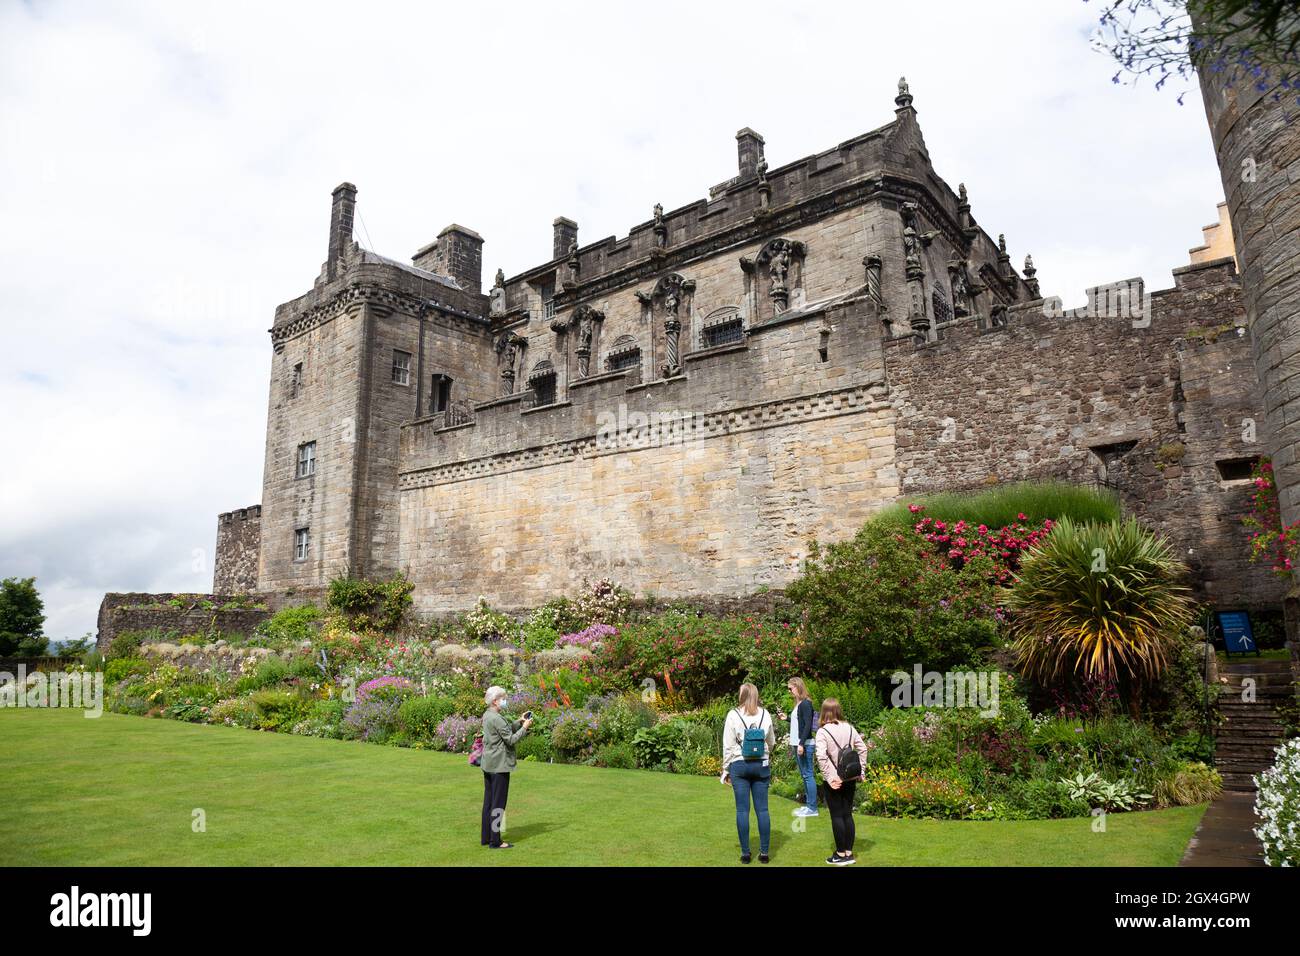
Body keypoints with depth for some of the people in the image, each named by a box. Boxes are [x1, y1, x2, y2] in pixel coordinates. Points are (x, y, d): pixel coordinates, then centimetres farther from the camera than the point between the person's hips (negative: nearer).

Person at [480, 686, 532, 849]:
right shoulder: (497, 718, -19)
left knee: (488, 802, 15)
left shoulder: (487, 715, 10)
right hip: (499, 765, -9)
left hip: (488, 765, 9)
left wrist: (519, 722, 7)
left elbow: (507, 729, 17)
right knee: (498, 804, -1)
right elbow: (511, 739, -17)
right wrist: (524, 727, -8)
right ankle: (495, 841, 5)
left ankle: (487, 838, 23)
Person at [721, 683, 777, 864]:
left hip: (739, 764, -2)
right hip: (761, 764, 2)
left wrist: (726, 770, 4)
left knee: (742, 809, 4)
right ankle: (764, 852, 10)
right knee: (762, 809, 7)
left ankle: (745, 853, 8)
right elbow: (772, 742, 13)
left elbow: (728, 745, -5)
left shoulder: (733, 715, -6)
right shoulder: (765, 714, 2)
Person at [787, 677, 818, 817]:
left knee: (808, 775, -5)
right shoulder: (798, 704, 14)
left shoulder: (805, 703, -13)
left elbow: (808, 725, -19)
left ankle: (812, 808, -1)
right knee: (804, 775, 13)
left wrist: (802, 744, -22)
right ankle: (808, 805, 20)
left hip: (805, 745, -10)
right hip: (798, 744, 10)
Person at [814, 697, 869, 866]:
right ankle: (849, 853, 20)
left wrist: (829, 778, -14)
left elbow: (821, 757, -20)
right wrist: (860, 770, 8)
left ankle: (841, 855, 12)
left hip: (834, 780, -5)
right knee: (848, 814, 14)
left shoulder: (823, 731, -13)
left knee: (837, 816, 5)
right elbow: (862, 748, 3)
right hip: (850, 778, 5)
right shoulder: (849, 728, 2)